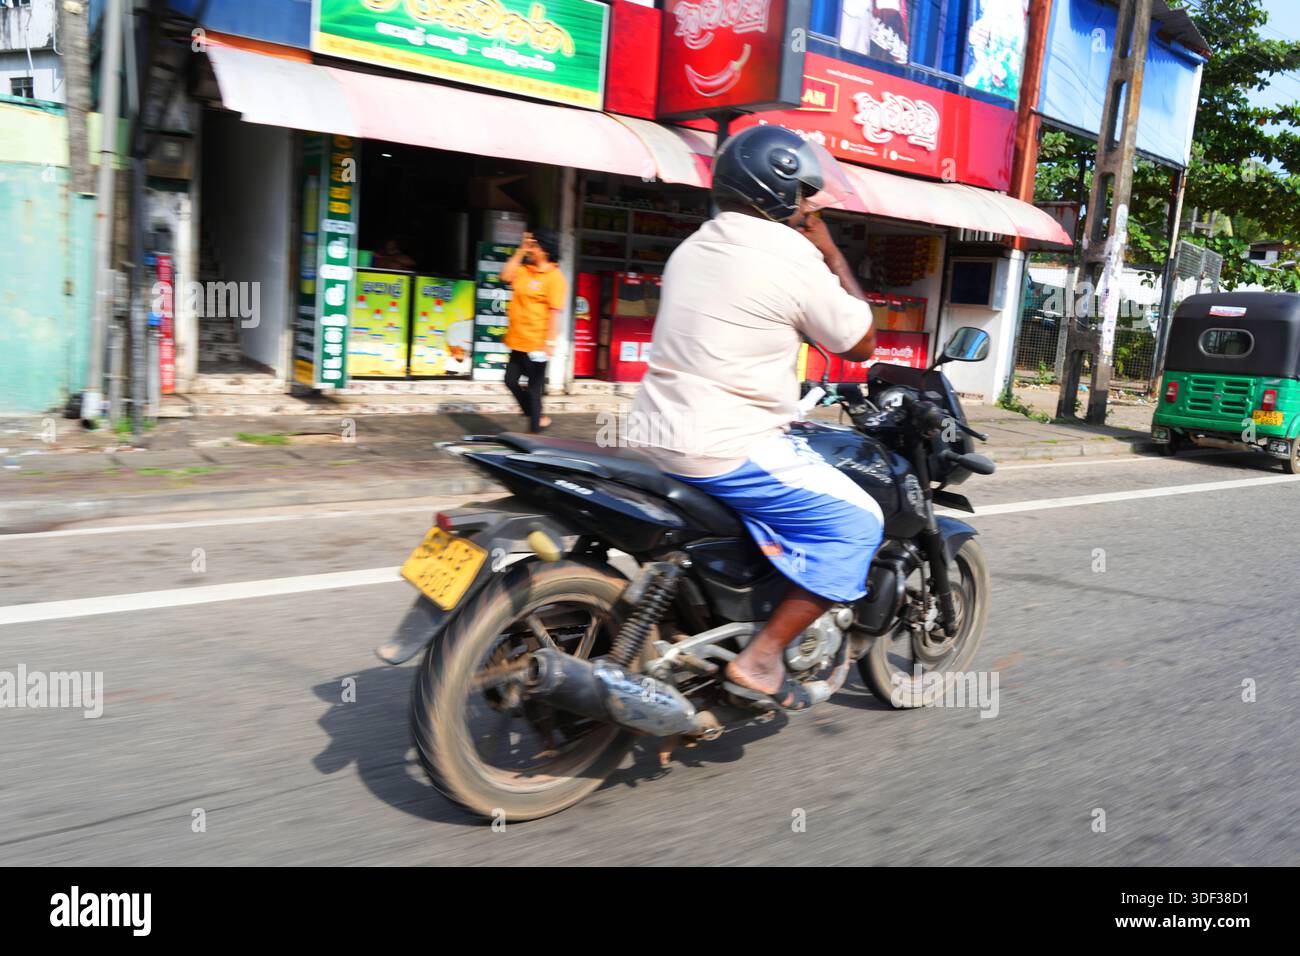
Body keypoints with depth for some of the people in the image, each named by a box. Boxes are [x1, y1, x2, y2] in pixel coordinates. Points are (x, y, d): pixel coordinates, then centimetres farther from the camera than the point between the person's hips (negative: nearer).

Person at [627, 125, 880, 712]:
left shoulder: (693, 247, 13)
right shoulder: (794, 258, -12)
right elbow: (861, 344, -1)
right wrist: (832, 253, 6)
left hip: (660, 433, 9)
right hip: (729, 449, -9)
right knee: (857, 523, 0)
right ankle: (760, 659, -3)